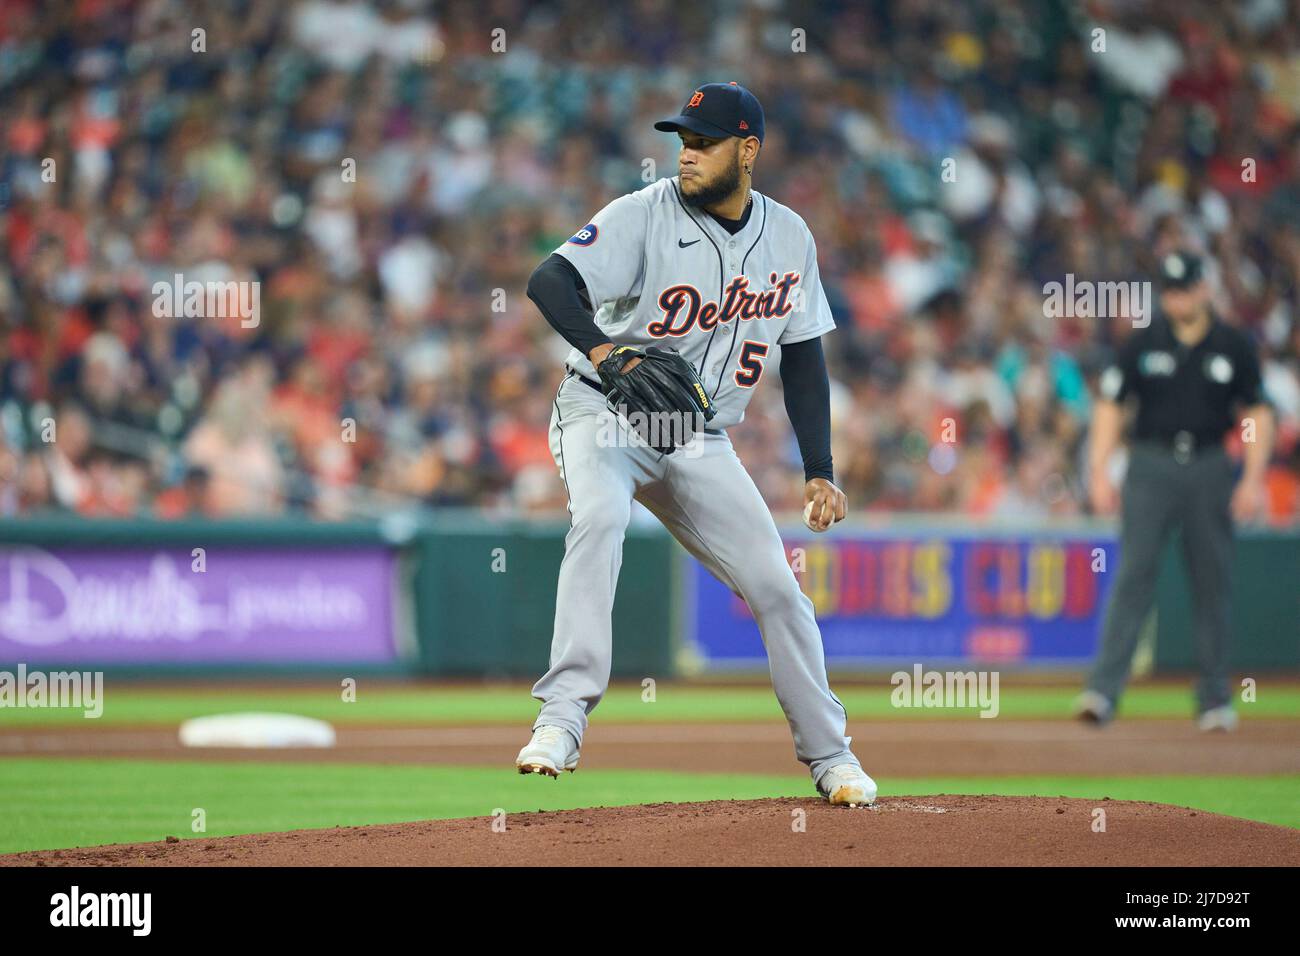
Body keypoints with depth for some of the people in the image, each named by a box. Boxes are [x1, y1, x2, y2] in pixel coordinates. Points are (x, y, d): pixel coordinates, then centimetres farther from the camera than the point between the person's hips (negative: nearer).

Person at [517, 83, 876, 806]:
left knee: (776, 584, 0)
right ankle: (563, 717, -37)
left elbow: (803, 355, 9)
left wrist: (820, 470, 2)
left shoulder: (789, 237, 1)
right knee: (600, 515, -35)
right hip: (605, 415, -4)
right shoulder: (644, 217, -15)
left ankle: (829, 753, 18)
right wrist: (599, 344, -48)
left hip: (700, 440, 4)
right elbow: (550, 281, -28)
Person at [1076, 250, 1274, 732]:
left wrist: (1253, 479, -3)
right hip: (1151, 467, -1)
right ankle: (1103, 690, -17)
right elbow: (1110, 405, 5)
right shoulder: (1144, 343, 2)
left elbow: (1258, 414, 7)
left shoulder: (1234, 346, 3)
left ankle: (1215, 699, 14)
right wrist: (1099, 471, -5)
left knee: (1212, 583, 5)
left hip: (1210, 470, 1)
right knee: (1132, 577, -10)